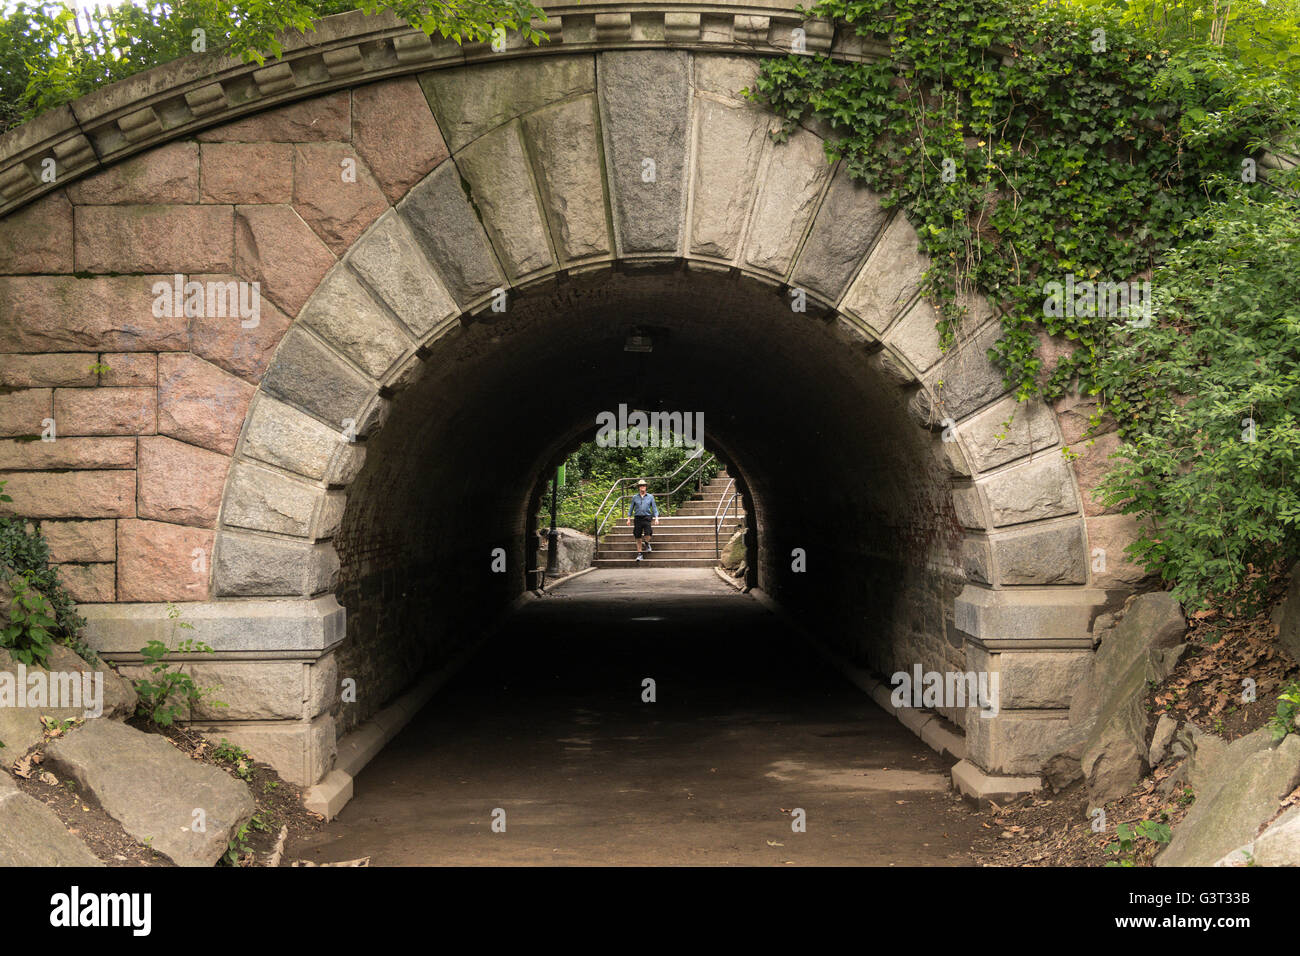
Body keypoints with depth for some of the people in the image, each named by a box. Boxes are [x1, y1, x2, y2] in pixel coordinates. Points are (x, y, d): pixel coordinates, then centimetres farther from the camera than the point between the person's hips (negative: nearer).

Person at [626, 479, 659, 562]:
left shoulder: (650, 497, 7)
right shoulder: (635, 497, 9)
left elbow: (654, 508, 8)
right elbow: (631, 508, 14)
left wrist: (656, 518, -3)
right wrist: (629, 518, 8)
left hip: (647, 517, -1)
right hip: (637, 518, 1)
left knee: (647, 533, -20)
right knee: (638, 537, 0)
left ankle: (647, 544, 13)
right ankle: (639, 554, 9)